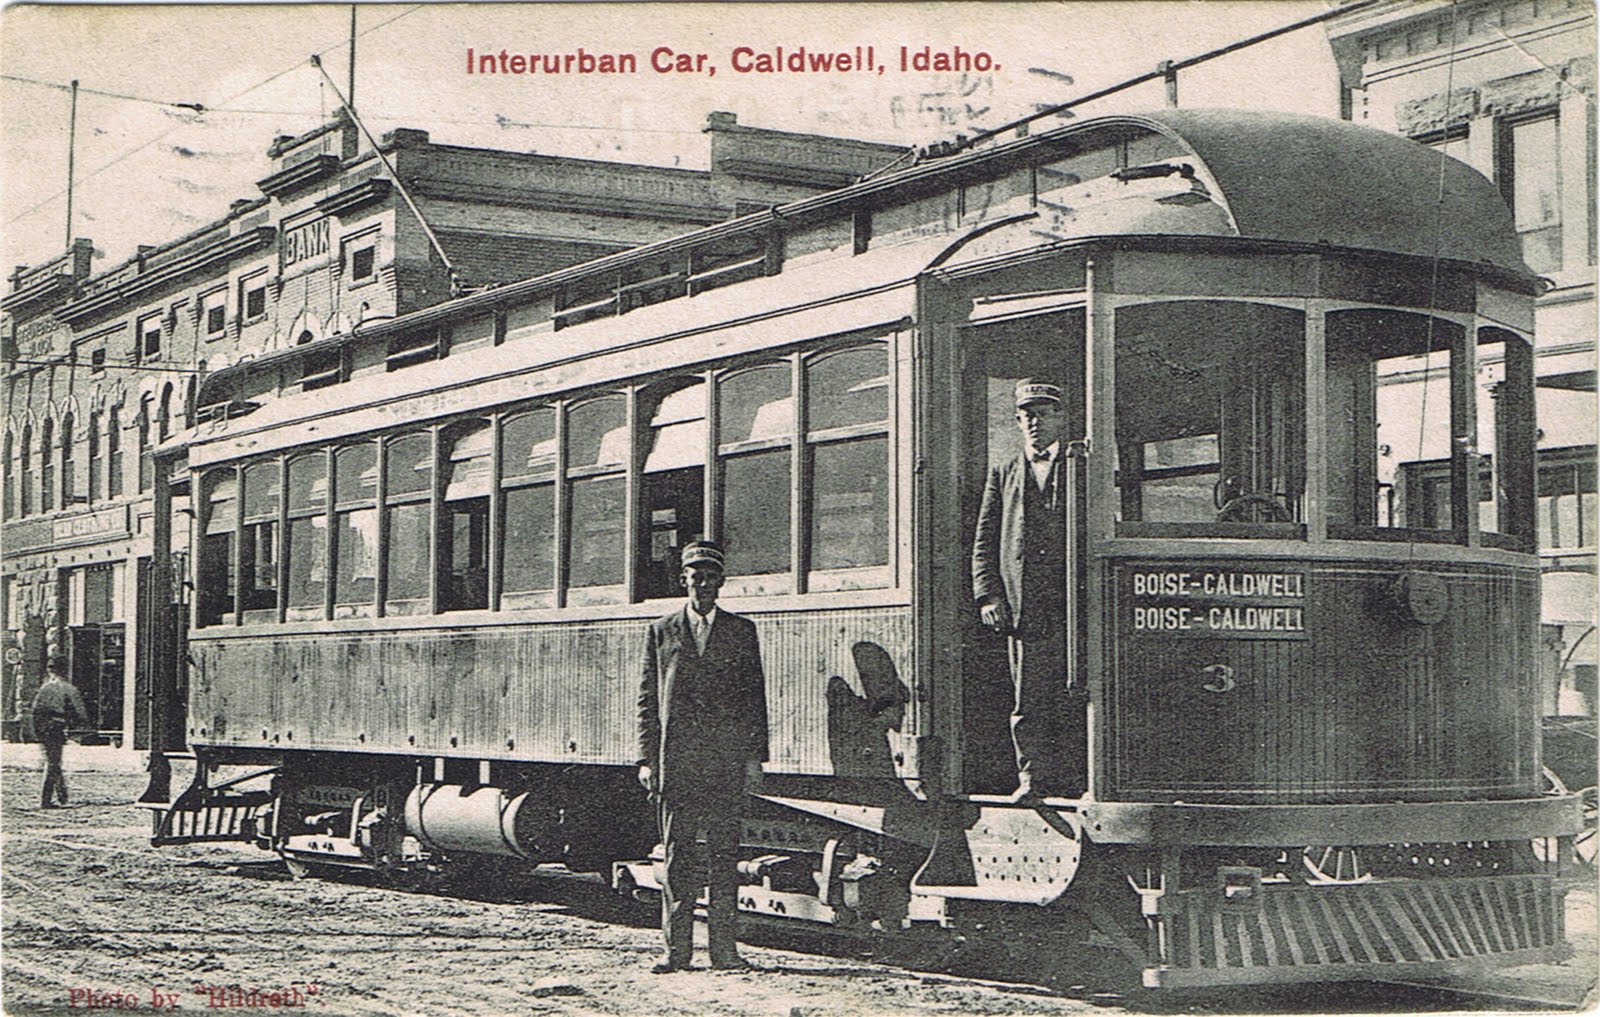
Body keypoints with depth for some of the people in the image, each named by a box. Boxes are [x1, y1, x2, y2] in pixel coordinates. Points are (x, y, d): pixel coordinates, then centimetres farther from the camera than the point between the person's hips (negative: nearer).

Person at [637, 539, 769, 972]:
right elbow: (647, 701, 10)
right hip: (675, 759, 0)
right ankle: (676, 948, 4)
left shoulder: (741, 631, 12)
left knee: (724, 852, 0)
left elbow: (755, 697, 10)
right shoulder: (661, 632, 12)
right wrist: (646, 759, 2)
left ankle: (724, 947, 4)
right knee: (676, 853, 1)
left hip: (727, 760, 0)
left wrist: (755, 755, 2)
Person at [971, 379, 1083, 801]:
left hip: (1074, 606, -2)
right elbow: (984, 544, 14)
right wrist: (988, 596, 1)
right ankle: (1032, 777, 5)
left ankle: (1070, 778, 3)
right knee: (1028, 700, 0)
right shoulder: (1004, 474, 18)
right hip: (1022, 606, 2)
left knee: (1072, 699, -3)